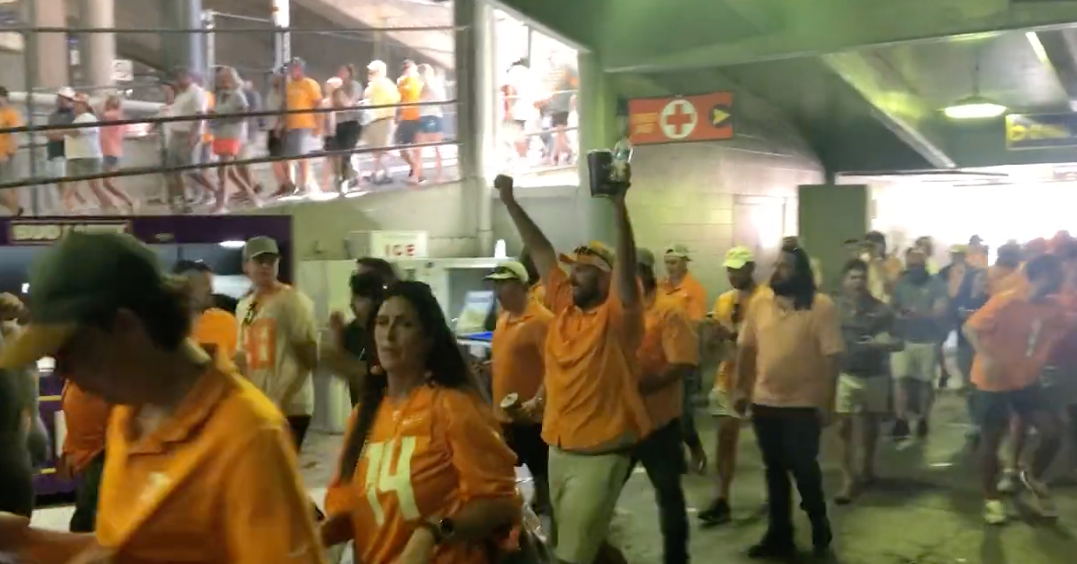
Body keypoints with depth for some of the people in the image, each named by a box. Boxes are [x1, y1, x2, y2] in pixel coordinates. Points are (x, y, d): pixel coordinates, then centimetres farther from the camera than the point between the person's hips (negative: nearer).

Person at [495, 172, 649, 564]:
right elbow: (540, 250, 8)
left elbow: (626, 263, -27)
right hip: (559, 448, 7)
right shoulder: (564, 305, 6)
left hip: (601, 455, -7)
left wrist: (618, 202, -36)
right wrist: (510, 201, 7)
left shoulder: (617, 316, -11)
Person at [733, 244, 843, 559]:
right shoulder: (760, 303, 2)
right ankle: (779, 535, 25)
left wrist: (827, 402, -13)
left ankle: (819, 525, 30)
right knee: (774, 471, 13)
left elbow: (833, 356, -11)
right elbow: (746, 348, 8)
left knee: (804, 469, 4)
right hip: (764, 402, 4)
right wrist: (741, 389, 6)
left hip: (804, 405, -4)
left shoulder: (821, 306, -11)